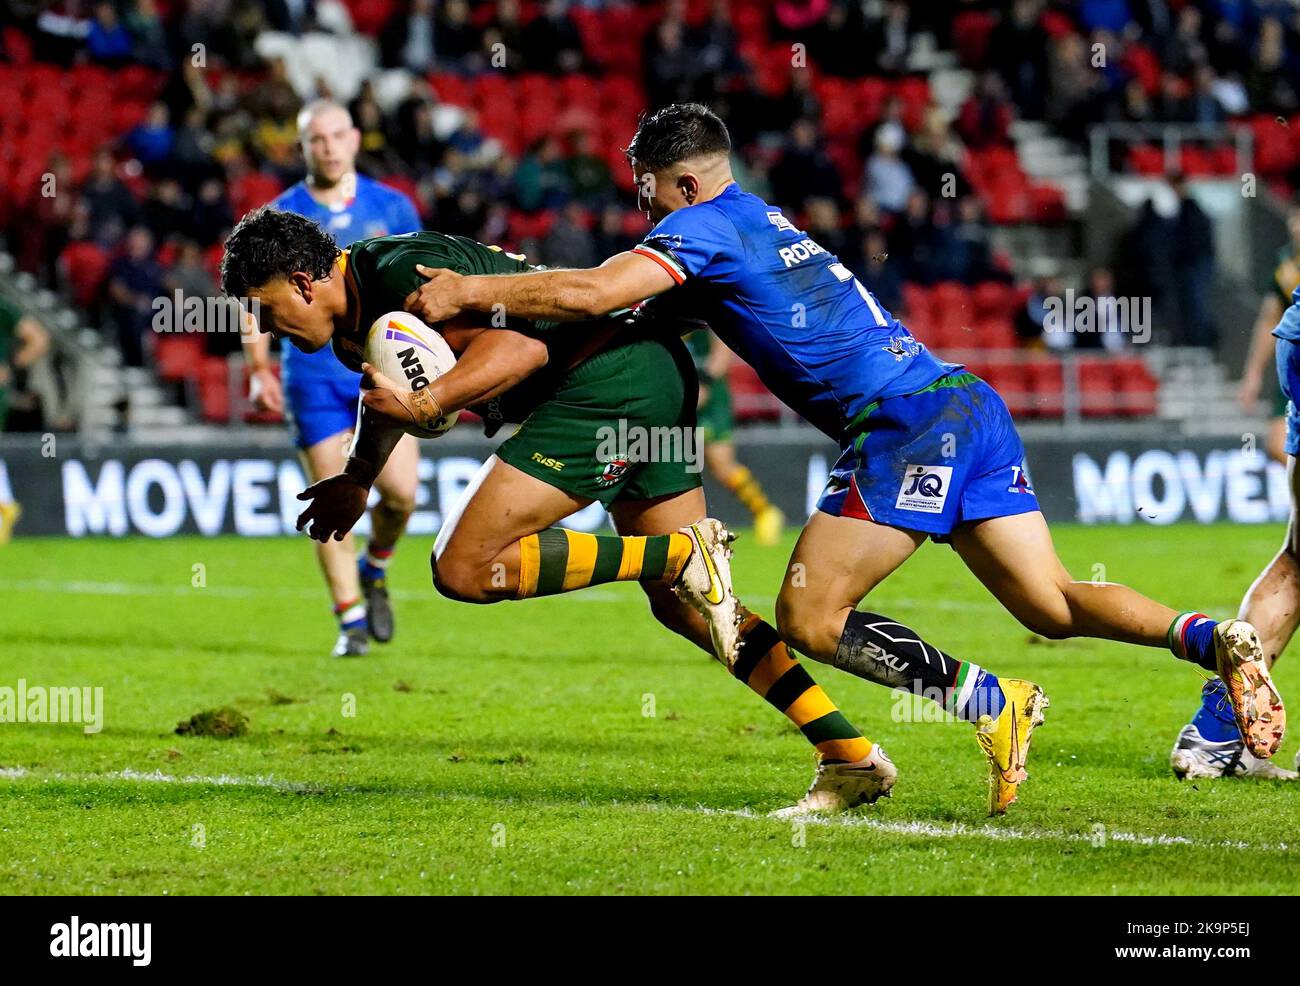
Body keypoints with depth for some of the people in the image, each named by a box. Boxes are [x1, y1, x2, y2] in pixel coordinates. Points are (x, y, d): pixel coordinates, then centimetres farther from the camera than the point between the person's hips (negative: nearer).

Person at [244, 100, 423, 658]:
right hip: (314, 375, -1)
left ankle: (374, 571, 20)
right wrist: (259, 370, -7)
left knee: (399, 490, -11)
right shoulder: (280, 218, 0)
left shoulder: (392, 208, 4)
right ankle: (351, 621, 4)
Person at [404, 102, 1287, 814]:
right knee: (1051, 604, 6)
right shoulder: (758, 222, 25)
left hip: (906, 424, -9)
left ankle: (990, 703, -10)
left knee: (808, 617, -2)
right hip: (966, 400, 9)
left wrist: (467, 292, -2)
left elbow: (591, 294, -14)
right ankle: (1212, 639, -14)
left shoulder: (704, 226, -2)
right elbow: (618, 300, 34)